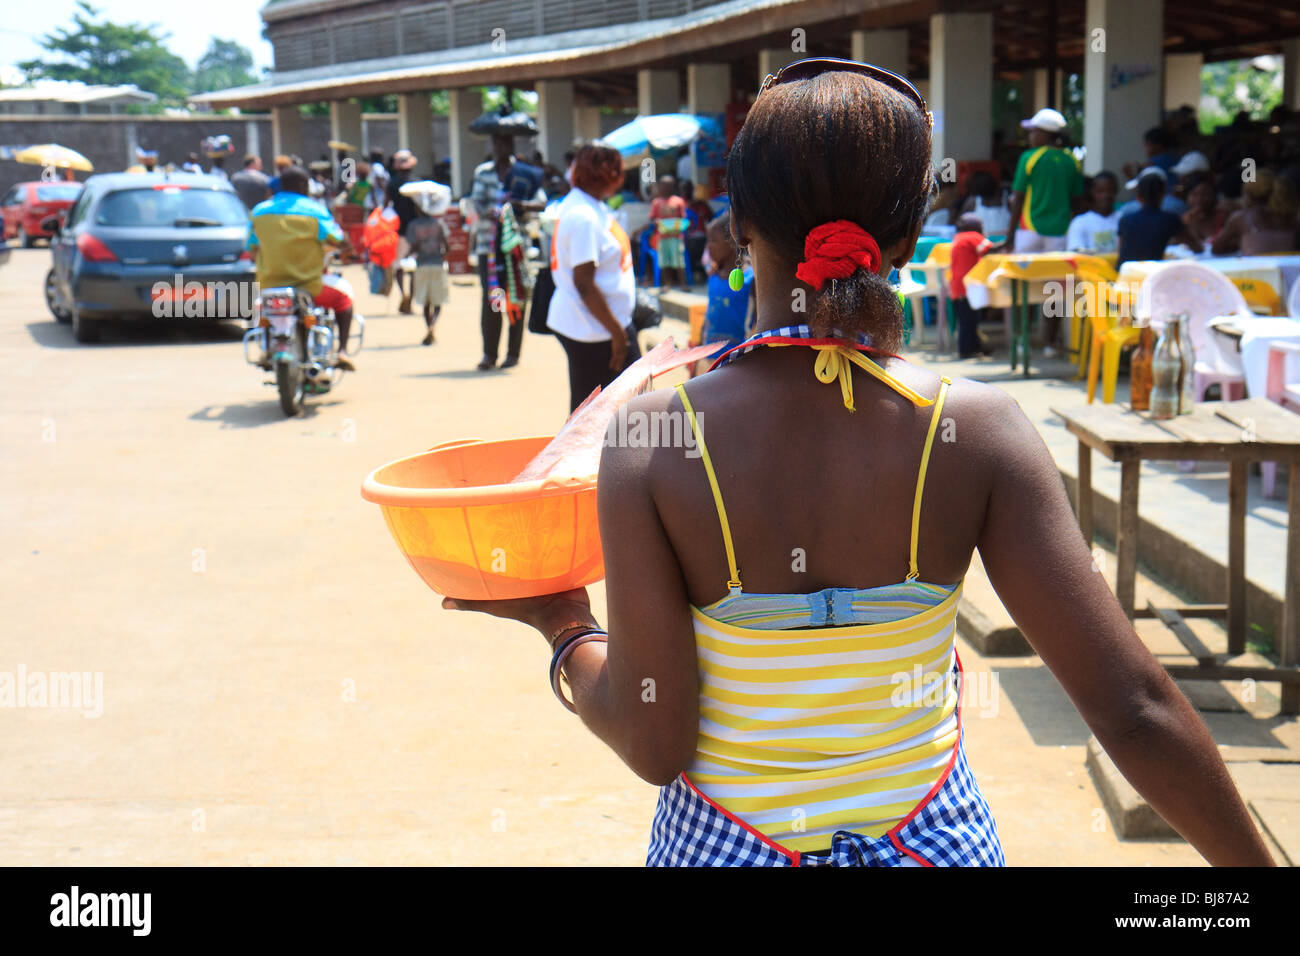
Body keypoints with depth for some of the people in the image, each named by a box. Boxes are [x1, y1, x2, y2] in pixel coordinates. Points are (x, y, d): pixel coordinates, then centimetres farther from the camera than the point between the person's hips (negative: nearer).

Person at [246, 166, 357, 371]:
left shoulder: (259, 211, 3)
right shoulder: (314, 211, -7)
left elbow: (253, 250, 9)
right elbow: (341, 242, -7)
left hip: (269, 286, 3)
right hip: (308, 288, -3)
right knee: (342, 300, 23)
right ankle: (342, 350, 9)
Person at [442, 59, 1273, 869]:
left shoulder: (653, 439, -19)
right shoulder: (977, 429, -17)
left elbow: (652, 741, -16)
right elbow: (1133, 709, -17)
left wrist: (566, 630, 2)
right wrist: (1253, 861, -5)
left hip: (724, 840, 0)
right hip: (933, 837, 1)